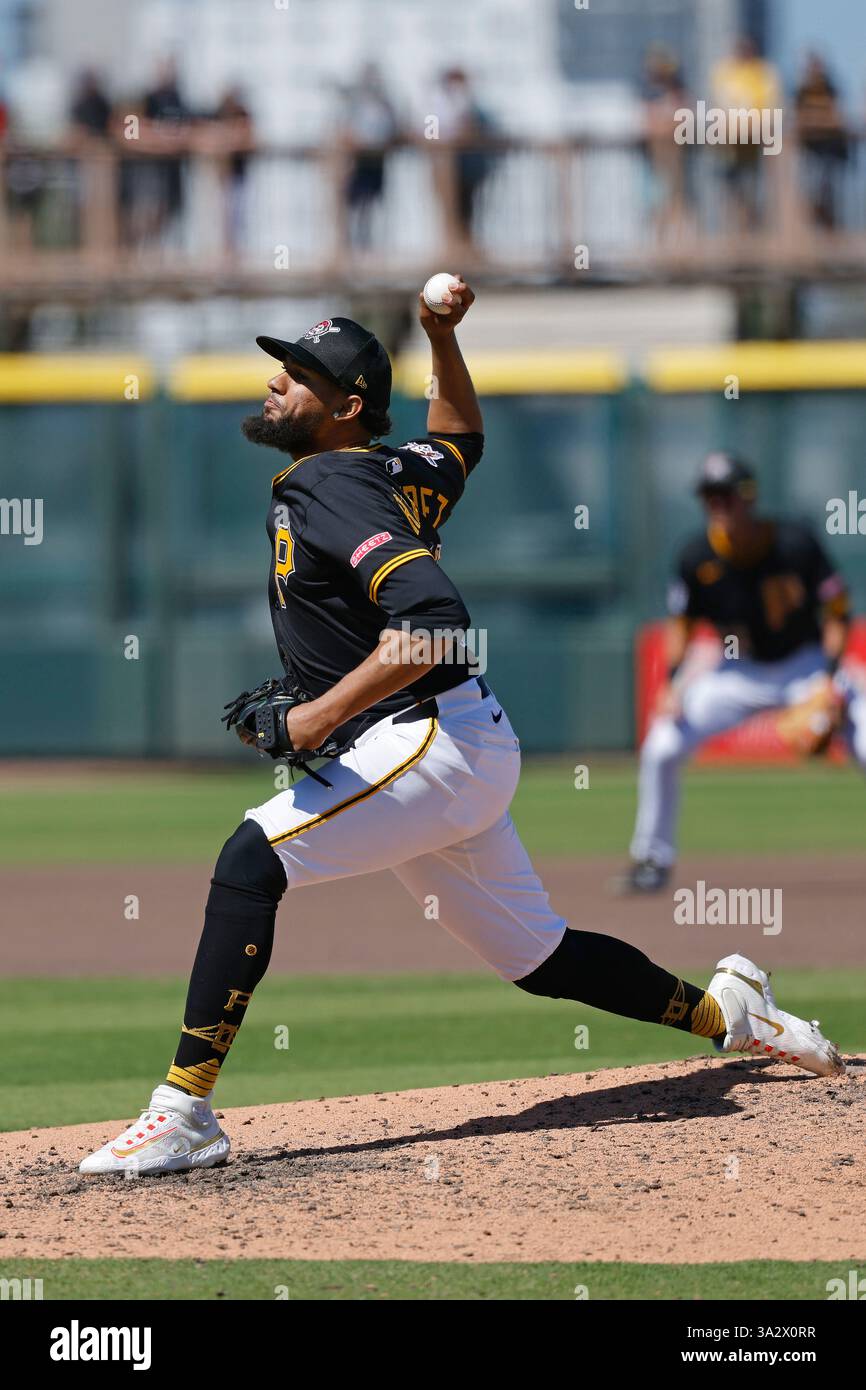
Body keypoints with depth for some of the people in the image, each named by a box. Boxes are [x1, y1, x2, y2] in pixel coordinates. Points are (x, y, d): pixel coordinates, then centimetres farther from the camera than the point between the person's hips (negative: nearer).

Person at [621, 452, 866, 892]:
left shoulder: (795, 543, -21)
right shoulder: (697, 558, -14)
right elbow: (681, 624, 1)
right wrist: (672, 685, -14)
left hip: (805, 664, -2)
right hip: (740, 672, 2)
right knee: (661, 748, -9)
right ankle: (654, 858, 10)